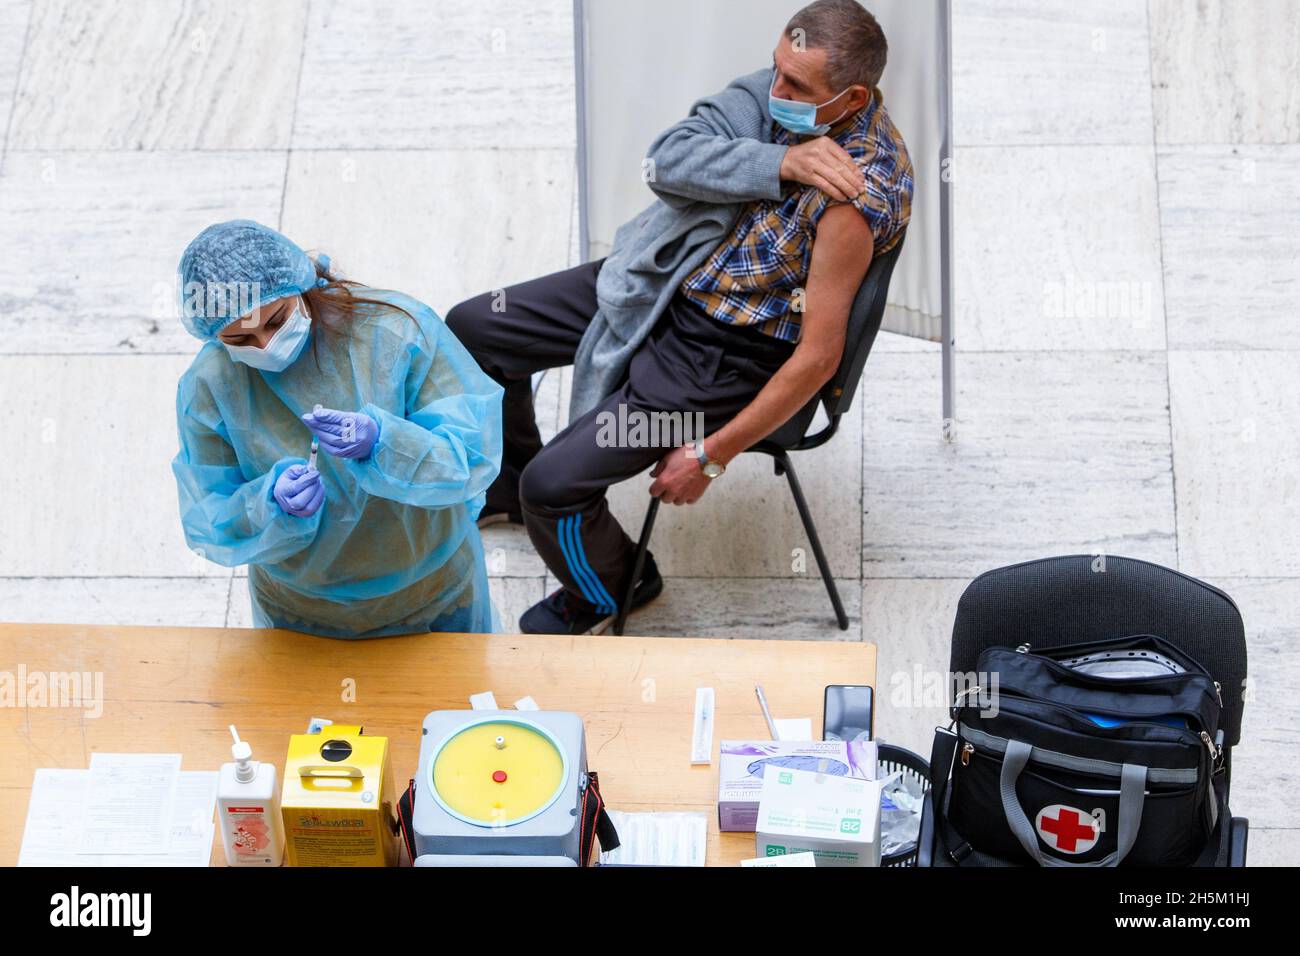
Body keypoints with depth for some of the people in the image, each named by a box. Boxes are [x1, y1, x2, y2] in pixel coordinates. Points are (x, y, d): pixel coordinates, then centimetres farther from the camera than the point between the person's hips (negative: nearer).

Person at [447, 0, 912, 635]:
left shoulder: (858, 196, -29)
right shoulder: (780, 94, -9)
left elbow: (818, 356, -25)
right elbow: (666, 160, -16)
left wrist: (712, 456, -18)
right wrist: (779, 164, -31)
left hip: (720, 356, -8)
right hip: (663, 278, 8)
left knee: (554, 486, -16)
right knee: (474, 329, 13)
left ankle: (610, 591, 19)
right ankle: (509, 483, 40)